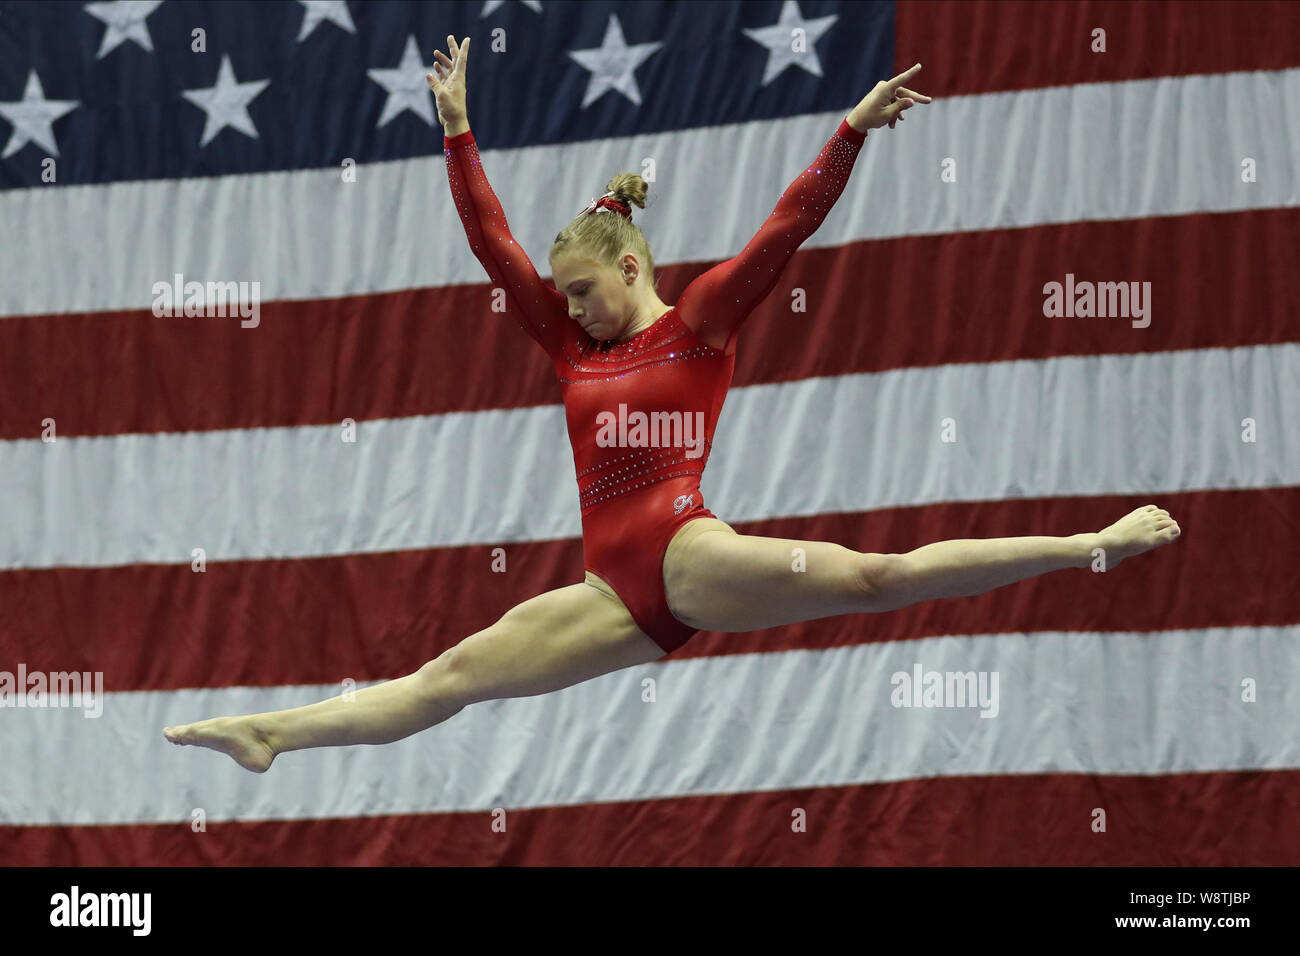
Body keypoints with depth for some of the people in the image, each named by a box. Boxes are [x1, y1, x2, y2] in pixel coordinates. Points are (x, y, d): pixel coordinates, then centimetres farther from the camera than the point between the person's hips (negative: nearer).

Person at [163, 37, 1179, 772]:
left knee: (873, 576, -24)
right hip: (620, 591, 6)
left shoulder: (700, 321, 7)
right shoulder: (575, 345, 21)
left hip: (689, 556, -6)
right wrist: (458, 129, 20)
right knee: (447, 678, 5)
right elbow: (495, 248, 22)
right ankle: (270, 734, 5)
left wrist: (854, 130, -10)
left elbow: (786, 231, -1)